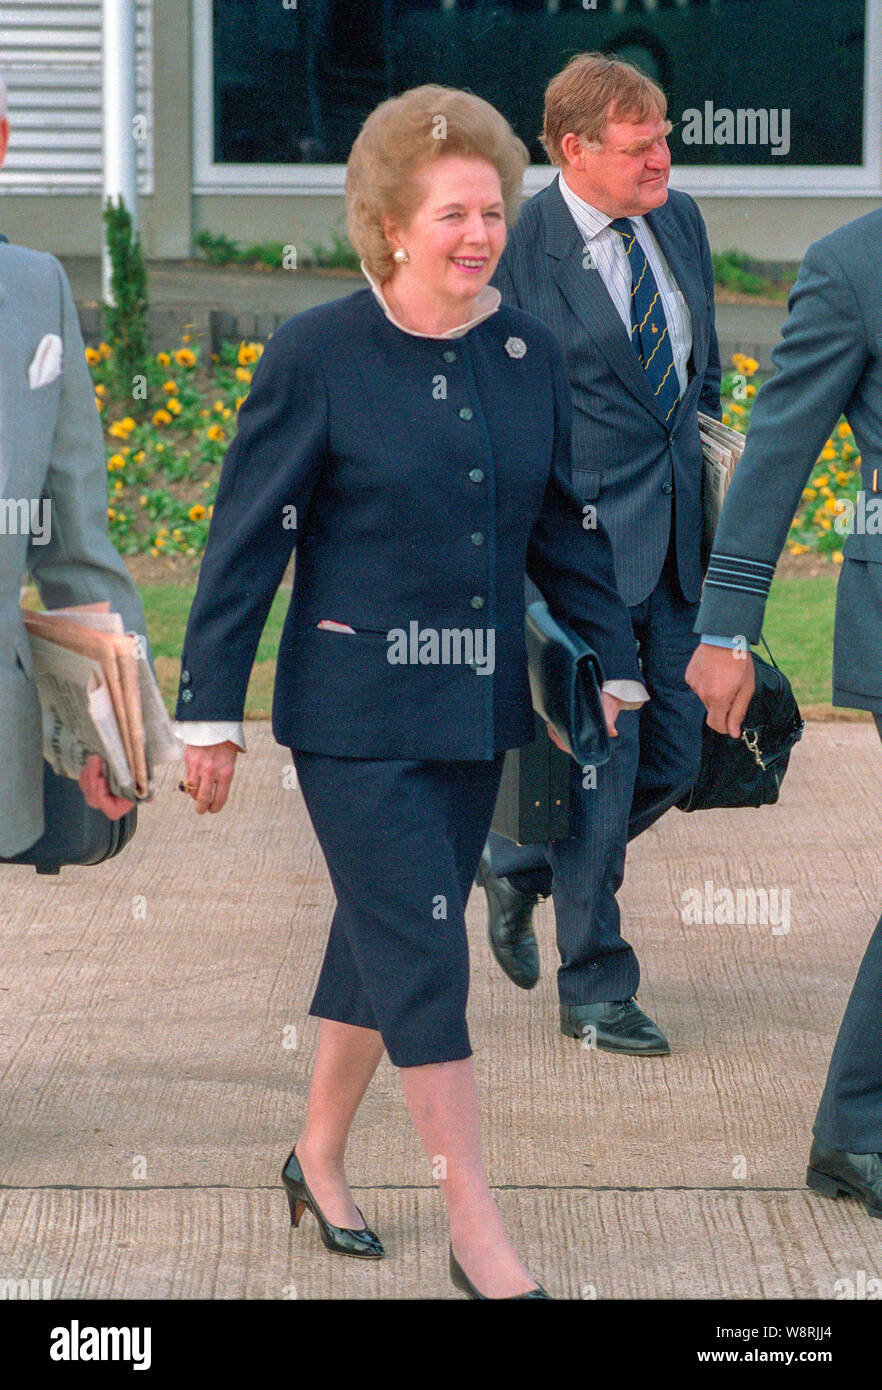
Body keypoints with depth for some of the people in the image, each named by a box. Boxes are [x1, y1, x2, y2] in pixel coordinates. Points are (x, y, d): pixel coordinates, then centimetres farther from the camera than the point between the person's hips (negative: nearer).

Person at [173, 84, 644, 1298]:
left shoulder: (529, 354, 4)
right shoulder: (315, 355, -11)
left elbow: (565, 527, 13)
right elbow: (246, 540, -8)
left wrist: (615, 669, 9)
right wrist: (212, 709, -8)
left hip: (476, 707, 5)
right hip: (355, 712, -5)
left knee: (386, 939, 16)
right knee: (423, 956, -6)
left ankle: (318, 1160, 34)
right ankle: (479, 1239, -2)